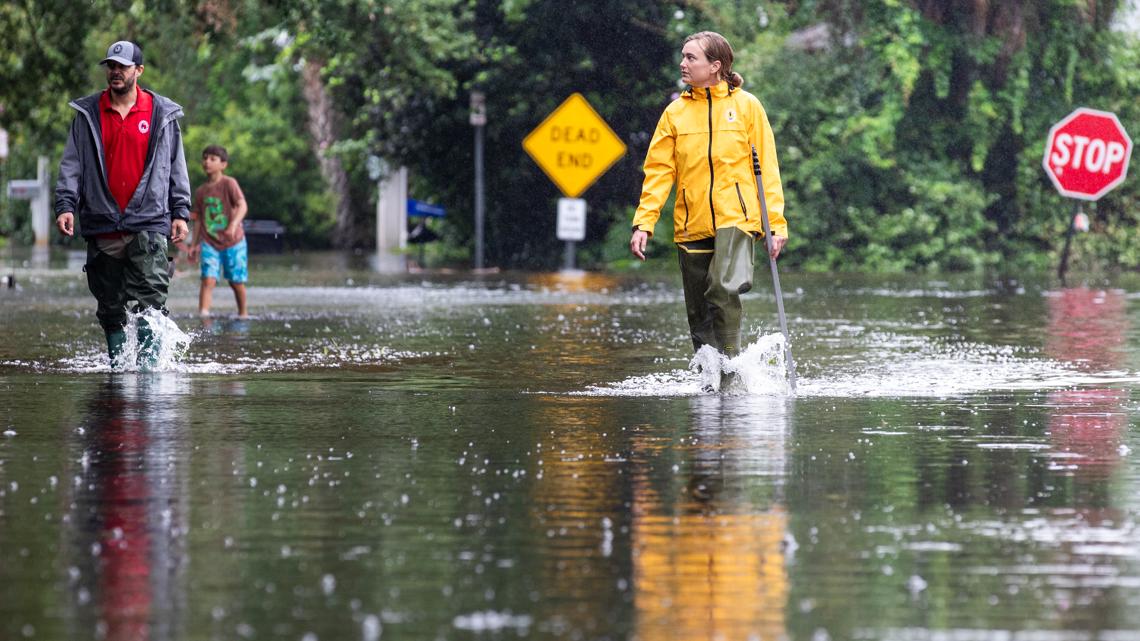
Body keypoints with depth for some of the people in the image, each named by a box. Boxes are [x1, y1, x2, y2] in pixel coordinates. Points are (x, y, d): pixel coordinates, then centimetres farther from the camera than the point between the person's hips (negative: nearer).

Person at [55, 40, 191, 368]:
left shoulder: (162, 114, 7)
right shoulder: (87, 114, 10)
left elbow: (176, 167, 12)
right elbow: (72, 165, 9)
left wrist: (180, 212, 6)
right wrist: (65, 205, -3)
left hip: (149, 222, -2)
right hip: (102, 225, 2)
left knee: (149, 300, -12)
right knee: (110, 305, 5)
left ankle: (149, 363, -10)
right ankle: (117, 362, 15)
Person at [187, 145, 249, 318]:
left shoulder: (229, 184, -6)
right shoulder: (200, 191, 8)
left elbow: (242, 205, -17)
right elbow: (198, 219, 15)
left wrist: (233, 226, -33)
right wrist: (195, 245, 11)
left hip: (233, 241, -3)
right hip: (209, 243, 3)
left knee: (236, 282, 8)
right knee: (208, 279, -14)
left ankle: (243, 313, 27)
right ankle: (203, 313, -20)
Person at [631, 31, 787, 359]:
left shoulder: (746, 105, 4)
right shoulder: (675, 112, 9)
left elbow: (767, 168, 4)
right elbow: (659, 172, 6)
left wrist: (777, 224, -3)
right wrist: (644, 223, -6)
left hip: (735, 217, -3)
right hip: (692, 226, 3)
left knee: (723, 289, -25)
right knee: (699, 315, 6)